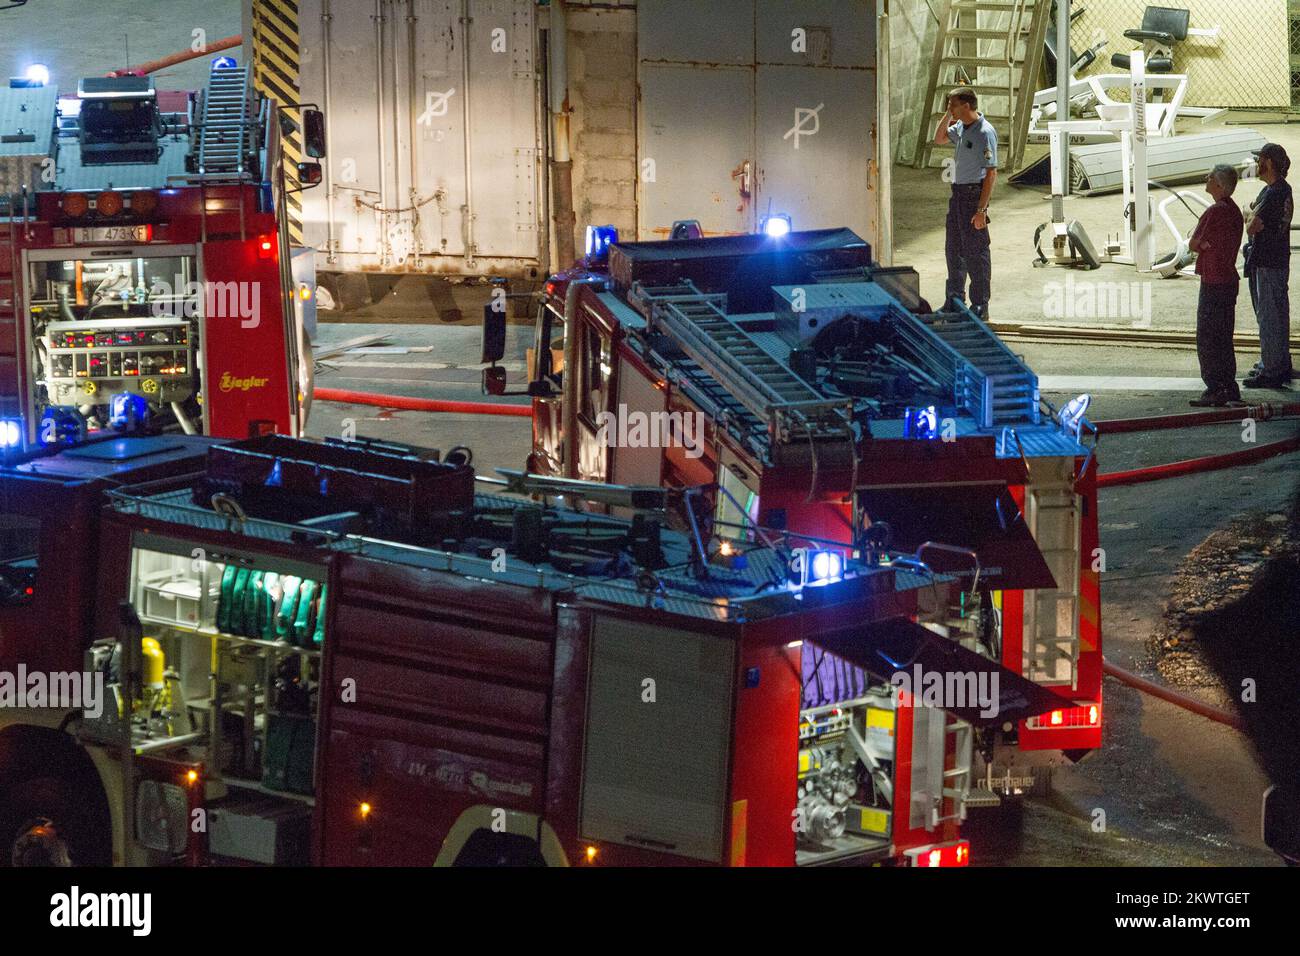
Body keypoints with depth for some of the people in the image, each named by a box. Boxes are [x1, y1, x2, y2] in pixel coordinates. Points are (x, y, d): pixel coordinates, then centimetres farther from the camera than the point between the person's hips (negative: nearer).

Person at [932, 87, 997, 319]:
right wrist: (947, 116, 9)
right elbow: (939, 139, 27)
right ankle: (954, 301, 27)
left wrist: (981, 209, -23)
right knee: (953, 248, 15)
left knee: (975, 252, -2)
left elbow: (991, 174, -19)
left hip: (974, 193, -9)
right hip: (958, 192, 9)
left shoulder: (985, 132, -18)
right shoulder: (960, 127, 8)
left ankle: (980, 306, 5)